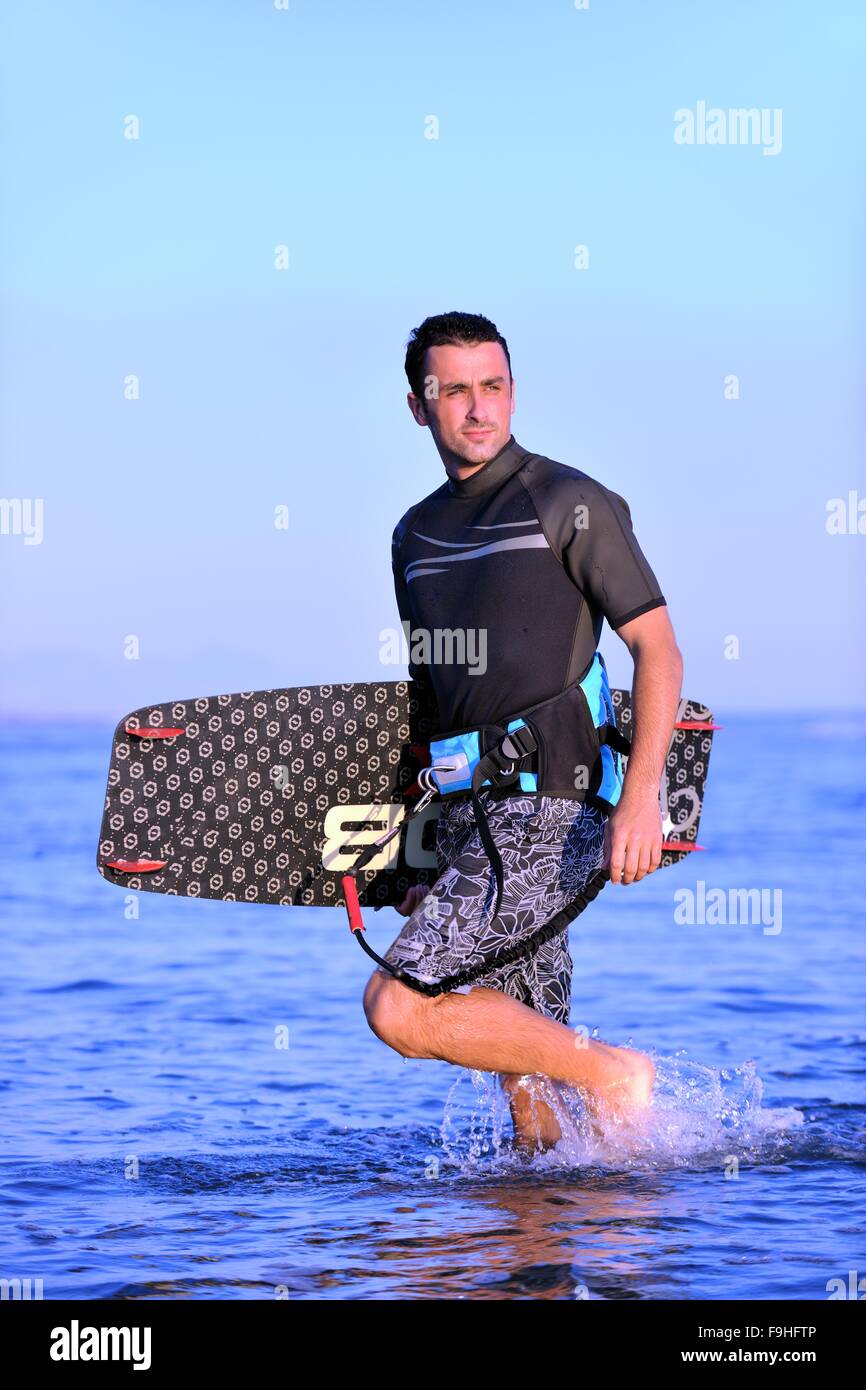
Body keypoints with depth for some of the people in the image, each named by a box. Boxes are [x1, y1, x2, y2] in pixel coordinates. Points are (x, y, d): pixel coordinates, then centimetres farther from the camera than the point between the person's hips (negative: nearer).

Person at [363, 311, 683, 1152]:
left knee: (398, 1007, -18)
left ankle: (612, 1073, -4)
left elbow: (658, 649, -8)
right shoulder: (417, 535, 17)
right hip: (467, 818, 7)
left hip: (552, 809, -7)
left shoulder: (570, 503, -3)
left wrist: (639, 797, -20)